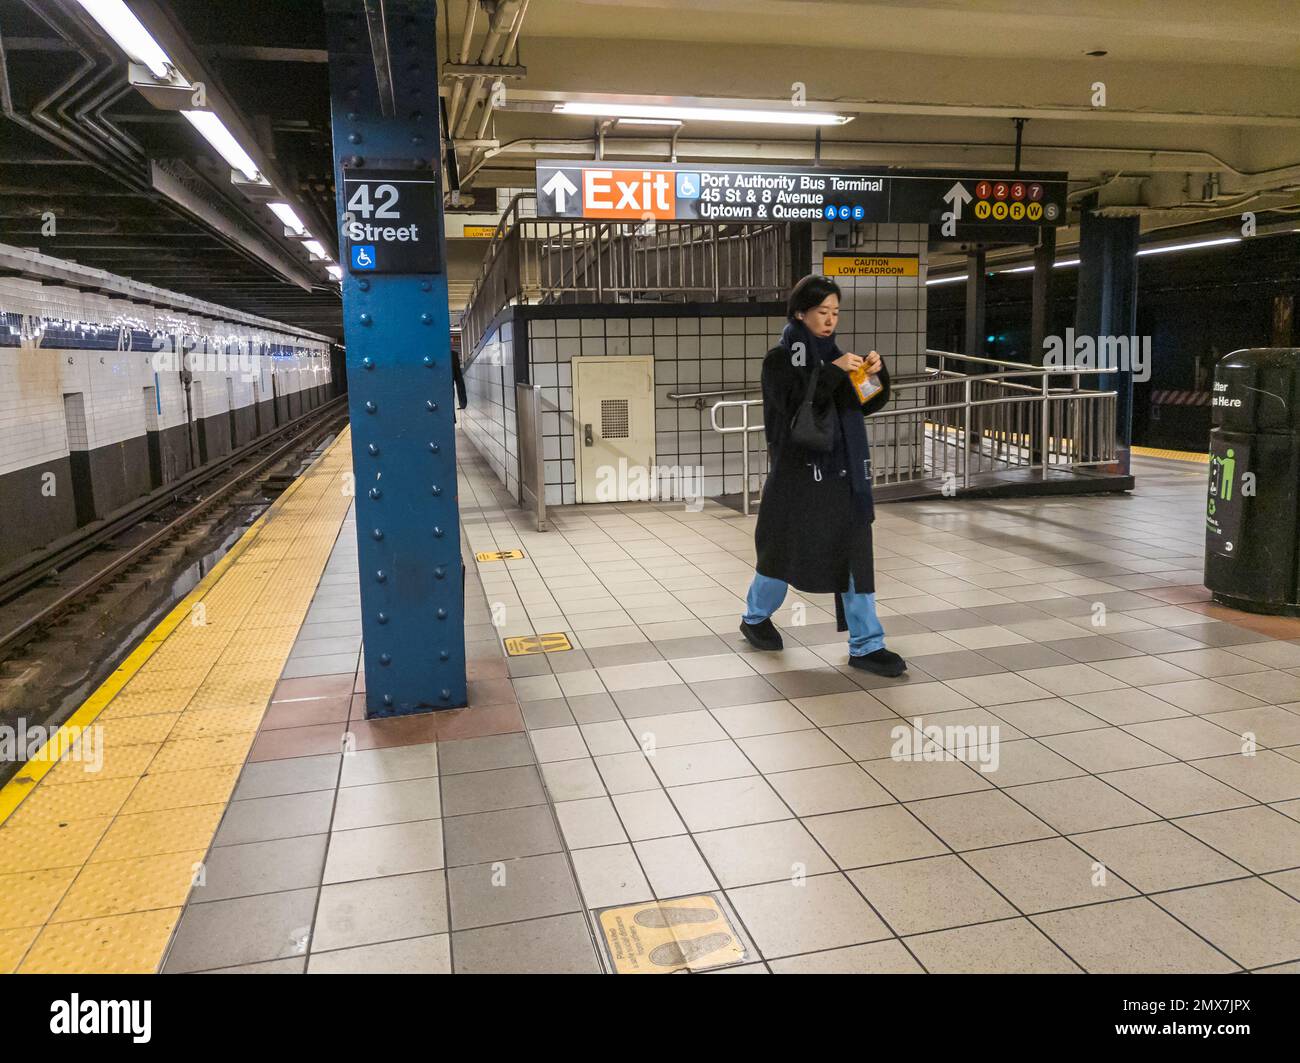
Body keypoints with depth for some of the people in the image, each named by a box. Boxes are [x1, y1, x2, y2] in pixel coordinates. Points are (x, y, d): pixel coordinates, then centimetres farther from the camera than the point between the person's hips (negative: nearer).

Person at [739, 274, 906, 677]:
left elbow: (868, 405, 10)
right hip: (799, 473, -5)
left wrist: (877, 373, -8)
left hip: (843, 473, 5)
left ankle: (866, 646, 5)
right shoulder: (779, 360, -7)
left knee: (855, 553, 1)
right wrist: (833, 372, -26)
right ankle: (755, 617, 35)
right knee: (784, 549, 9)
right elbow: (794, 404, -22)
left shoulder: (832, 354, 11)